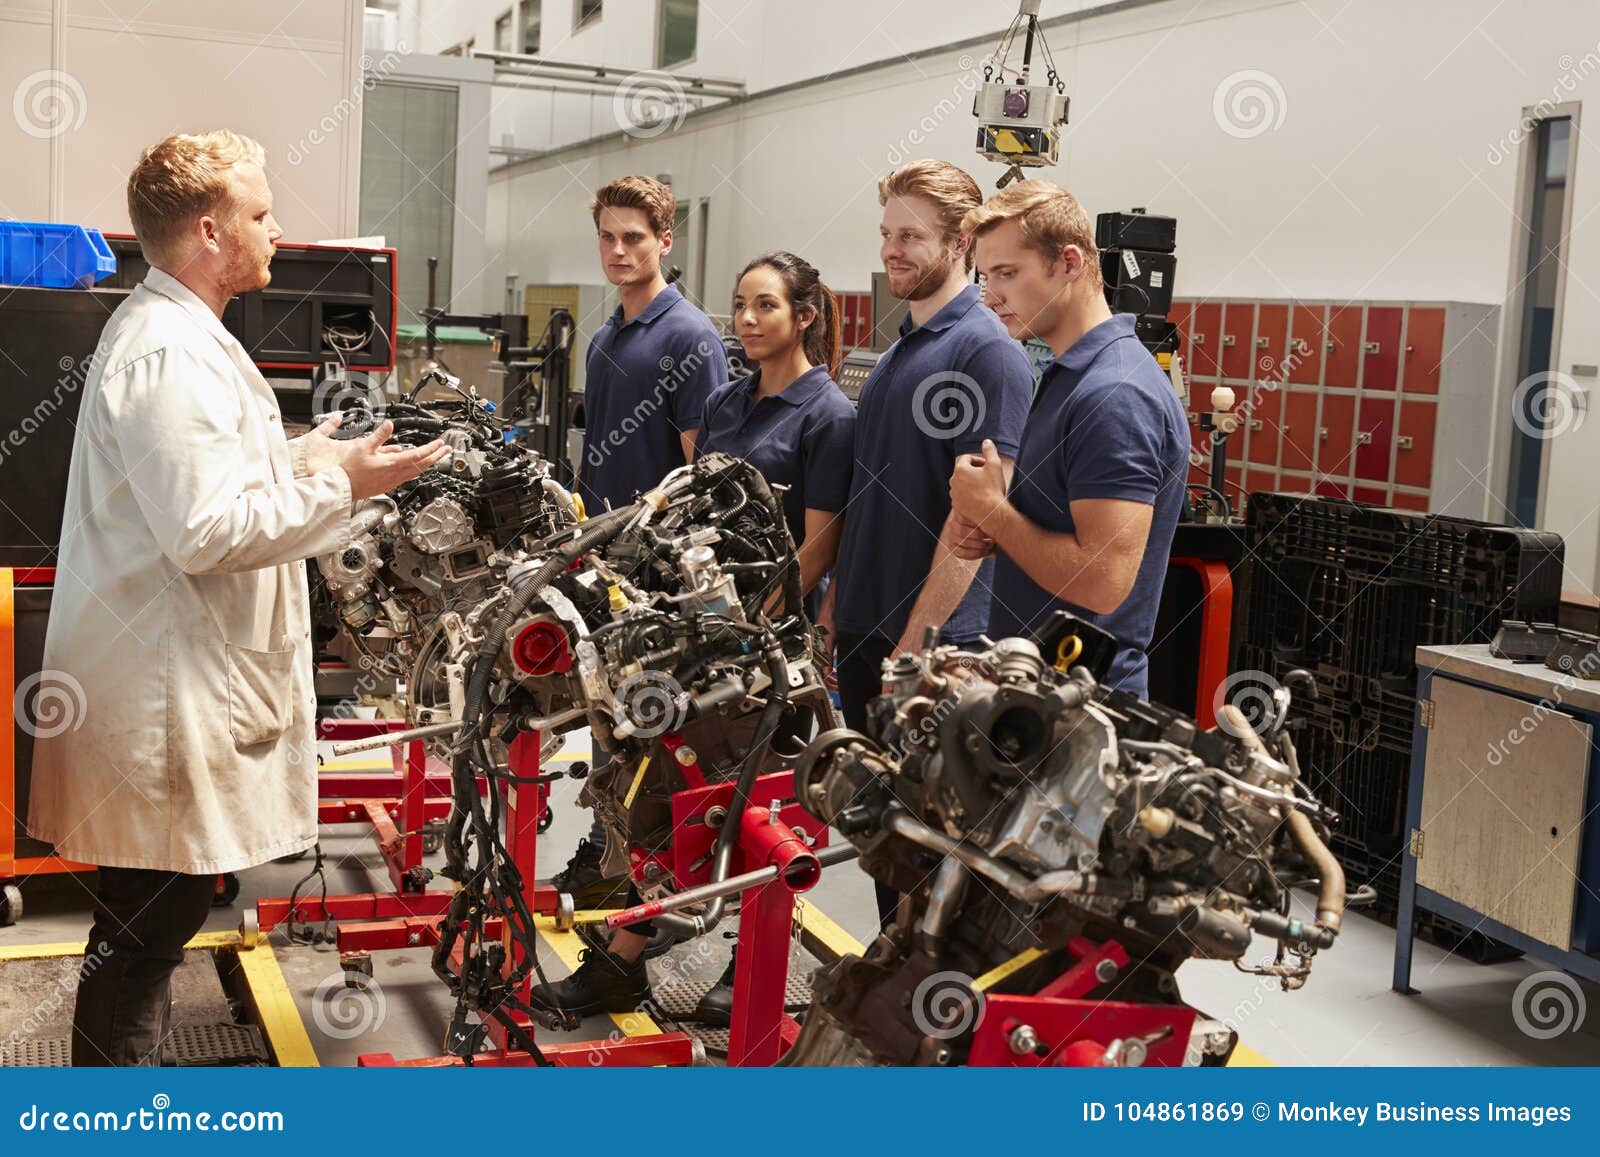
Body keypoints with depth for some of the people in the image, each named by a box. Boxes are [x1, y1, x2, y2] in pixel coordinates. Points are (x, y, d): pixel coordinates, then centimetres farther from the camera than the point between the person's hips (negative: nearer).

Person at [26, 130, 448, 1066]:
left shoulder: (176, 333, 16)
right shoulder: (168, 355, -20)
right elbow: (209, 531, -25)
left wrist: (307, 456, 13)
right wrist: (342, 485, -18)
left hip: (185, 670, 11)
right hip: (166, 691, -11)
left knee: (161, 909, 20)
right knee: (152, 917, 0)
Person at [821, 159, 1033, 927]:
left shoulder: (987, 351, -13)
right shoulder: (899, 351, 16)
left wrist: (916, 641, -20)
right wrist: (833, 611, 16)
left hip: (933, 642, -8)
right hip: (867, 629, 9)